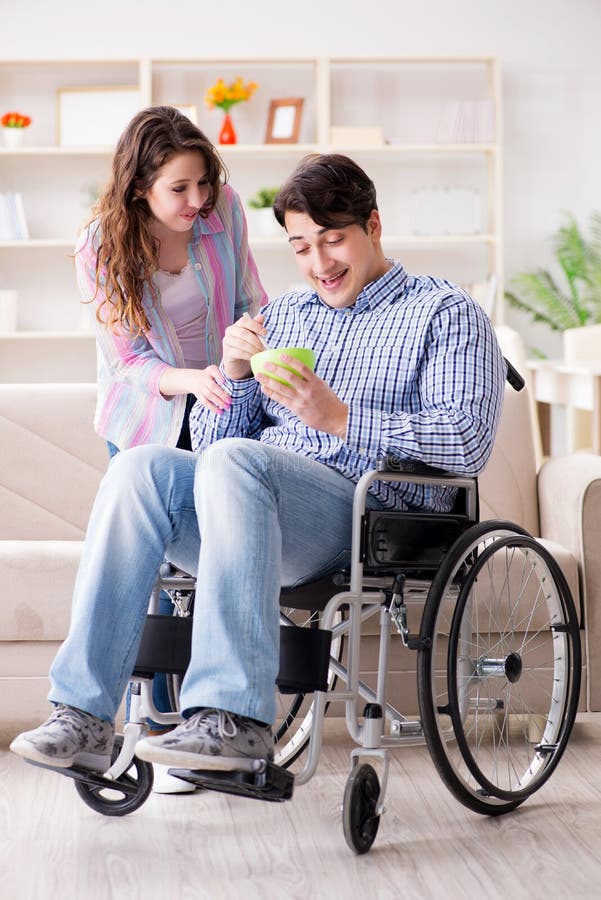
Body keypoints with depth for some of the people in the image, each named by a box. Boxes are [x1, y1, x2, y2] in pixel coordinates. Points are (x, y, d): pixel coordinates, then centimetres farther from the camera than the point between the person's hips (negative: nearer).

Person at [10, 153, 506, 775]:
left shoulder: (445, 314, 11)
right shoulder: (281, 315, 27)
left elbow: (467, 440, -6)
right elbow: (211, 437, 21)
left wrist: (339, 418, -16)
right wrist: (233, 370, 0)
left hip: (370, 514, -5)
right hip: (254, 507, 5)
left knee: (234, 462, -34)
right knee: (141, 468, -24)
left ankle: (234, 717, -41)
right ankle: (84, 712, -30)